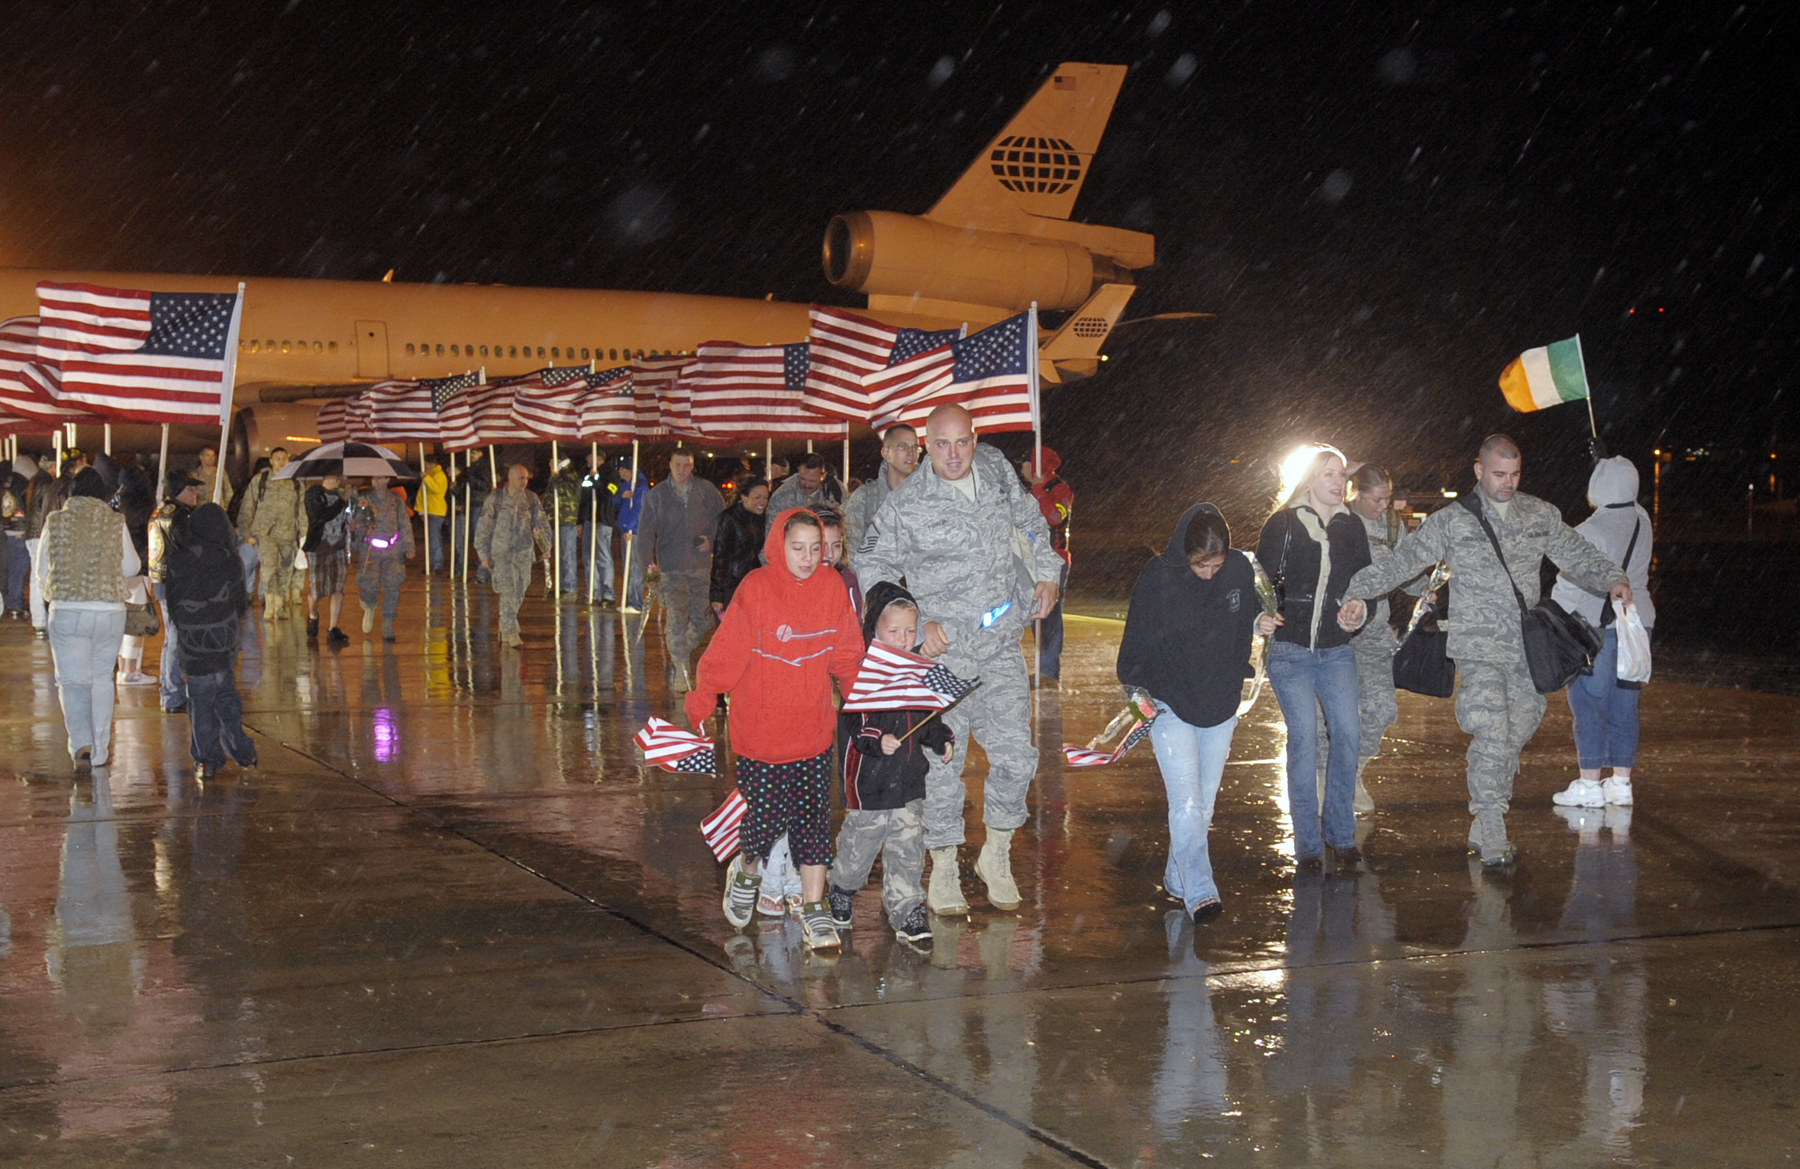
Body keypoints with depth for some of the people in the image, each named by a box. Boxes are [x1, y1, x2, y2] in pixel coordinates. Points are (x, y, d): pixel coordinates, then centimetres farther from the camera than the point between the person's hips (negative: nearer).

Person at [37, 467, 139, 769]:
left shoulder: (55, 523, -2)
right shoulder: (116, 523, -3)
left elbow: (42, 573, 5)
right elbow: (132, 567, 7)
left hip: (65, 611, -1)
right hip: (110, 611, 1)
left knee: (72, 679, 2)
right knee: (102, 679, 15)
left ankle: (81, 741, -18)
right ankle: (100, 750, 18)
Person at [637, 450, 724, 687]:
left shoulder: (706, 490, 5)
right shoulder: (657, 494, 2)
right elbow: (646, 529, 2)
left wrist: (712, 538, 1)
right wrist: (649, 560, -8)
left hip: (701, 563, 2)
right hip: (671, 566, -2)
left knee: (702, 617, 4)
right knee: (676, 617, -12)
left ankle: (684, 649, 30)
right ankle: (680, 668, -9)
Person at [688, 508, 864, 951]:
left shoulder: (832, 590, 0)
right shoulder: (755, 589, -10)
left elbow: (847, 657, 11)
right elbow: (724, 654, -6)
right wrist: (701, 704, -5)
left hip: (814, 730, 3)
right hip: (759, 728, -3)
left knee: (814, 819, 4)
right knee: (765, 818, 1)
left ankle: (814, 909, 15)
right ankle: (747, 873, 33)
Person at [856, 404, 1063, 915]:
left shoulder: (997, 471, 4)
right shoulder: (904, 505, -10)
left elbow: (1030, 521, 23)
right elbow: (872, 574, -4)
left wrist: (1046, 574, 13)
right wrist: (915, 624, -13)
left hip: (1002, 652, 4)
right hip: (943, 653, -4)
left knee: (1015, 757, 4)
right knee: (942, 762, 0)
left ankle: (996, 856, 24)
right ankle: (943, 871, 16)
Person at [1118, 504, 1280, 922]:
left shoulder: (1240, 570, -3)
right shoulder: (1158, 578, -14)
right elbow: (1137, 641, -5)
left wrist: (1259, 622, -4)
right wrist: (1137, 693, -10)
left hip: (1221, 704, 4)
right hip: (1170, 704, -4)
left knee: (1205, 800, 10)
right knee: (1186, 801, -14)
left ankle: (1177, 879, 25)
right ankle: (1199, 893, -17)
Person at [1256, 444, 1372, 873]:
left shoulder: (1351, 526, 10)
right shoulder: (1283, 524, -1)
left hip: (1337, 649, 3)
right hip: (1291, 649, -3)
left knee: (1347, 734, -4)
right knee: (1303, 739, -6)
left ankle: (1340, 830, 12)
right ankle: (1308, 842, 2)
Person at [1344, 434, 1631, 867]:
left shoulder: (1539, 515, 10)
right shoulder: (1452, 521, -1)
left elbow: (1578, 556, 13)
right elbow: (1401, 561, -3)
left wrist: (1613, 580, -5)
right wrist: (1360, 594, -13)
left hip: (1527, 650, 5)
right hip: (1478, 649, -5)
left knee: (1517, 733, 8)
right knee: (1492, 736, -15)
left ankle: (1482, 828, 20)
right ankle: (1492, 835, -8)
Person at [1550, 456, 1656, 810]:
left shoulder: (1591, 531, -17)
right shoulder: (1640, 519, 4)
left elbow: (1571, 584, -16)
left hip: (1596, 625, -7)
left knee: (1589, 705, -1)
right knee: (1624, 704, 11)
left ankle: (1589, 784, 0)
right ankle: (1621, 782, 15)